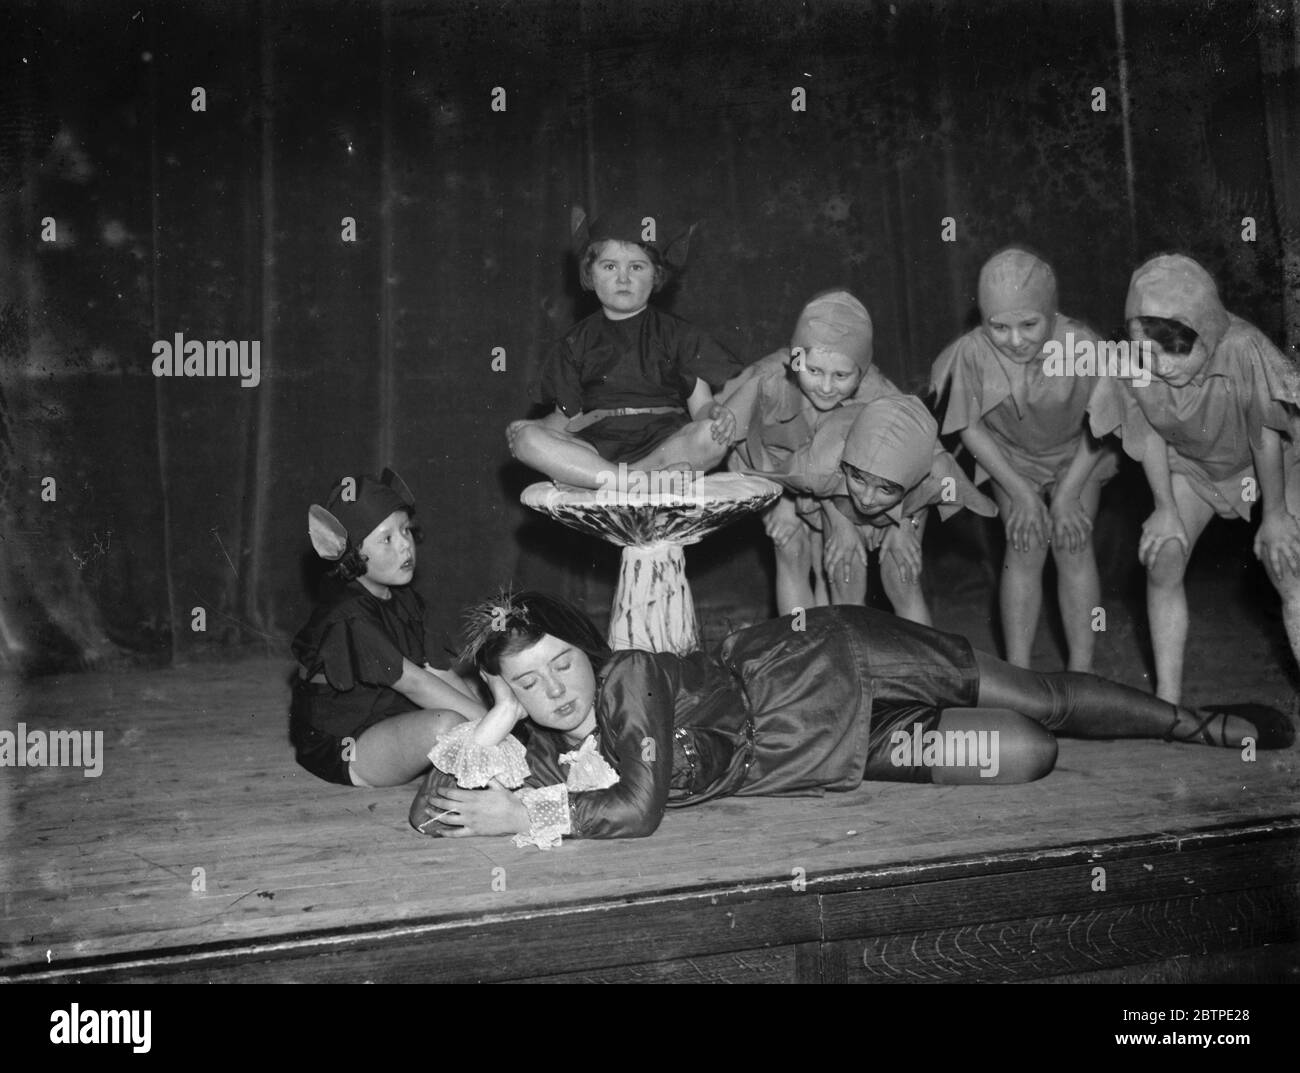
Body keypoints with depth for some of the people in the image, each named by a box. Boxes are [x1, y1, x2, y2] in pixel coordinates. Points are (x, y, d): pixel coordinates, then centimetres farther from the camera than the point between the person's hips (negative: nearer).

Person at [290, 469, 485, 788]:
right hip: (342, 750, -9)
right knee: (444, 724, -31)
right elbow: (413, 682, -26)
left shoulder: (402, 598, 6)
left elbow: (436, 672, 3)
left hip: (391, 719, 9)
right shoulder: (348, 618, -23)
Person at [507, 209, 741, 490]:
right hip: (595, 448, 1)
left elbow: (701, 406, 6)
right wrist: (533, 426, -6)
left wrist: (715, 413, -18)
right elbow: (567, 416, 15)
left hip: (664, 443, 0)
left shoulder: (677, 334, 10)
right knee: (527, 439, -26)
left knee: (714, 437, -32)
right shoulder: (578, 342, 14)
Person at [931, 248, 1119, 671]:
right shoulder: (972, 352, -31)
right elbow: (971, 428, -15)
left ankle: (1081, 671, 3)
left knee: (1074, 546, -8)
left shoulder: (1081, 345, -33)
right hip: (1011, 460, 1)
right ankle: (1017, 672, 3)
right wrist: (1021, 493, -13)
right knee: (1025, 549, -7)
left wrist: (1067, 495, -15)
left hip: (1075, 456, 0)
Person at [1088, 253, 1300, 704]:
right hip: (1190, 466, 3)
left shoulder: (1242, 350, -40)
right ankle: (1167, 701, 4)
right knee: (1162, 564, -6)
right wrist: (1165, 509, -5)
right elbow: (1149, 434, -12)